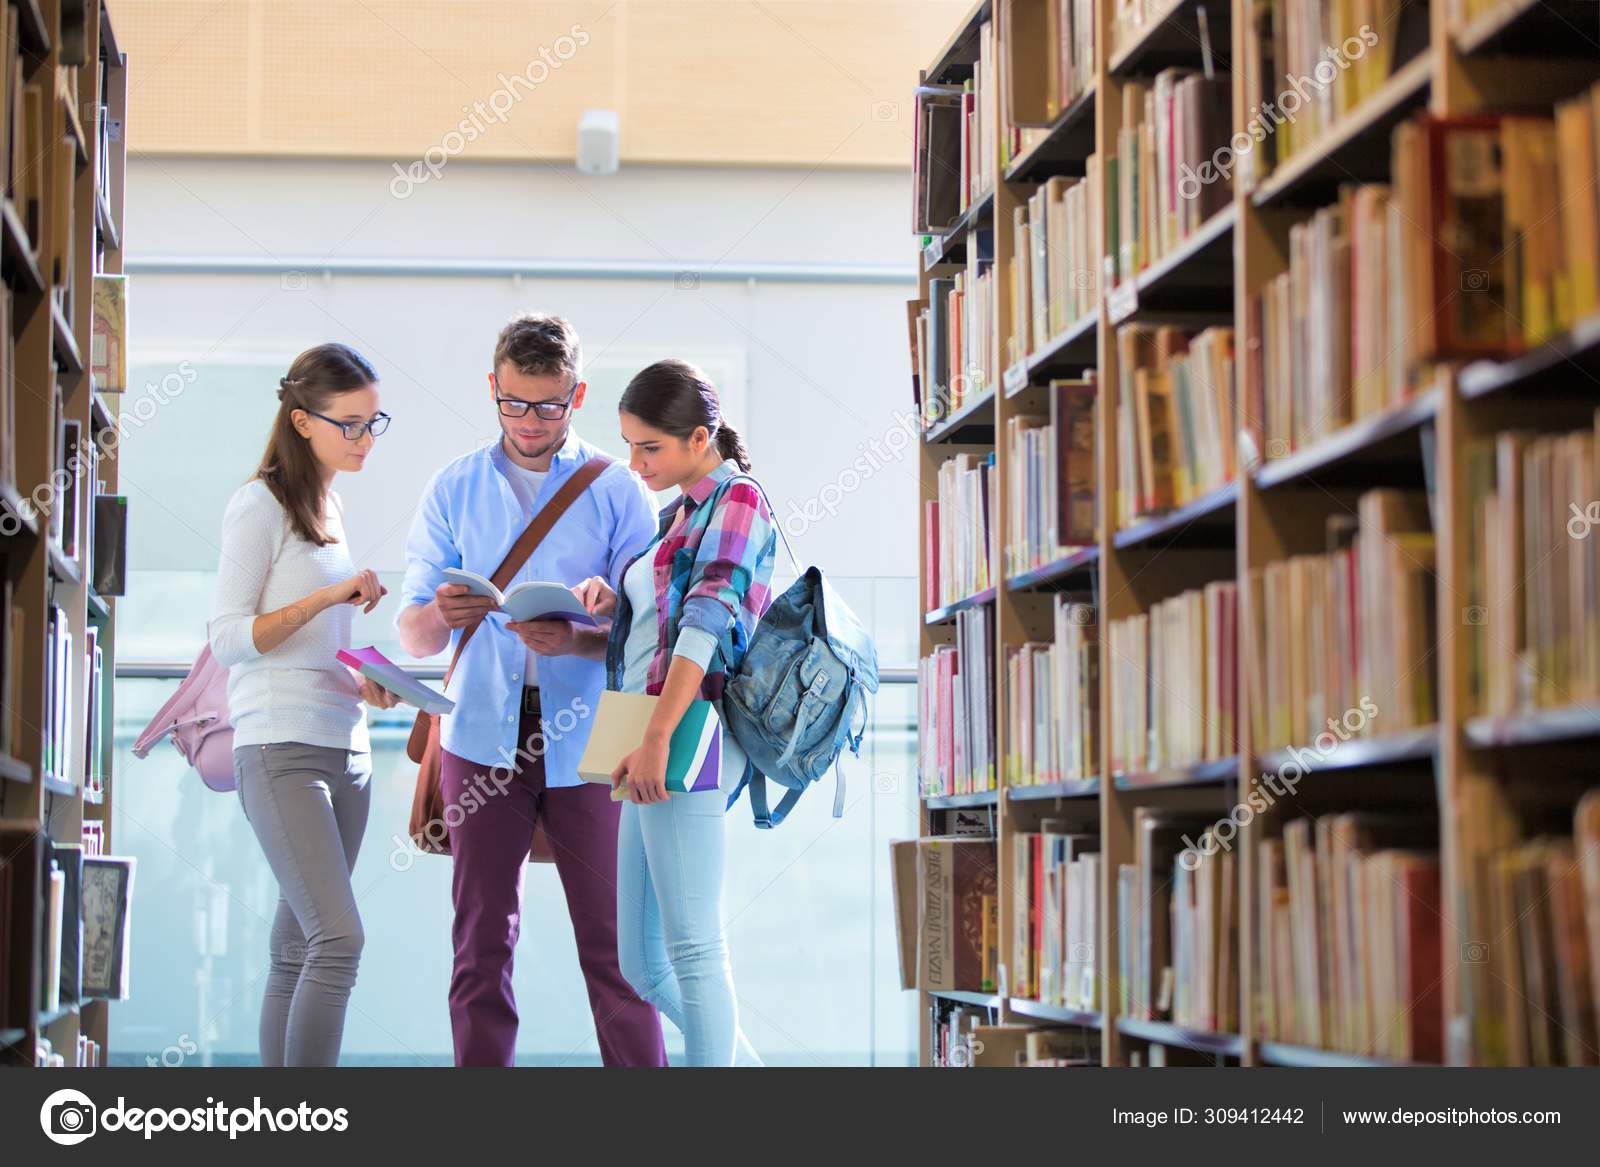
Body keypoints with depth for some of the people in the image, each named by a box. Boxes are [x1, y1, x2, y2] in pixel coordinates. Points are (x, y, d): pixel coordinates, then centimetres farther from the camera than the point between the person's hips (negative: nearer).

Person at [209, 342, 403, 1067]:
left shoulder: (332, 510, 18)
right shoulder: (261, 505, -5)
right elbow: (229, 639, -10)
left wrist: (363, 681, 5)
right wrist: (328, 596, -18)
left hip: (345, 748, 8)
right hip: (282, 749, -8)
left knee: (298, 948, 5)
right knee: (338, 938, -18)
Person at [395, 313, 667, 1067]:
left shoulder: (617, 490, 6)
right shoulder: (455, 489, 10)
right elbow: (413, 635, 5)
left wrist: (577, 642, -21)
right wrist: (441, 616, -19)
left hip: (585, 743, -1)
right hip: (484, 739, 1)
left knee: (611, 941, -1)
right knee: (481, 940, 2)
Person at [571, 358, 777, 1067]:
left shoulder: (737, 499, -6)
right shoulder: (679, 512, 22)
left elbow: (707, 620, -18)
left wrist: (658, 737, -26)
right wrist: (614, 602, 9)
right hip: (653, 746, 10)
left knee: (691, 949, -12)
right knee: (643, 962, 10)